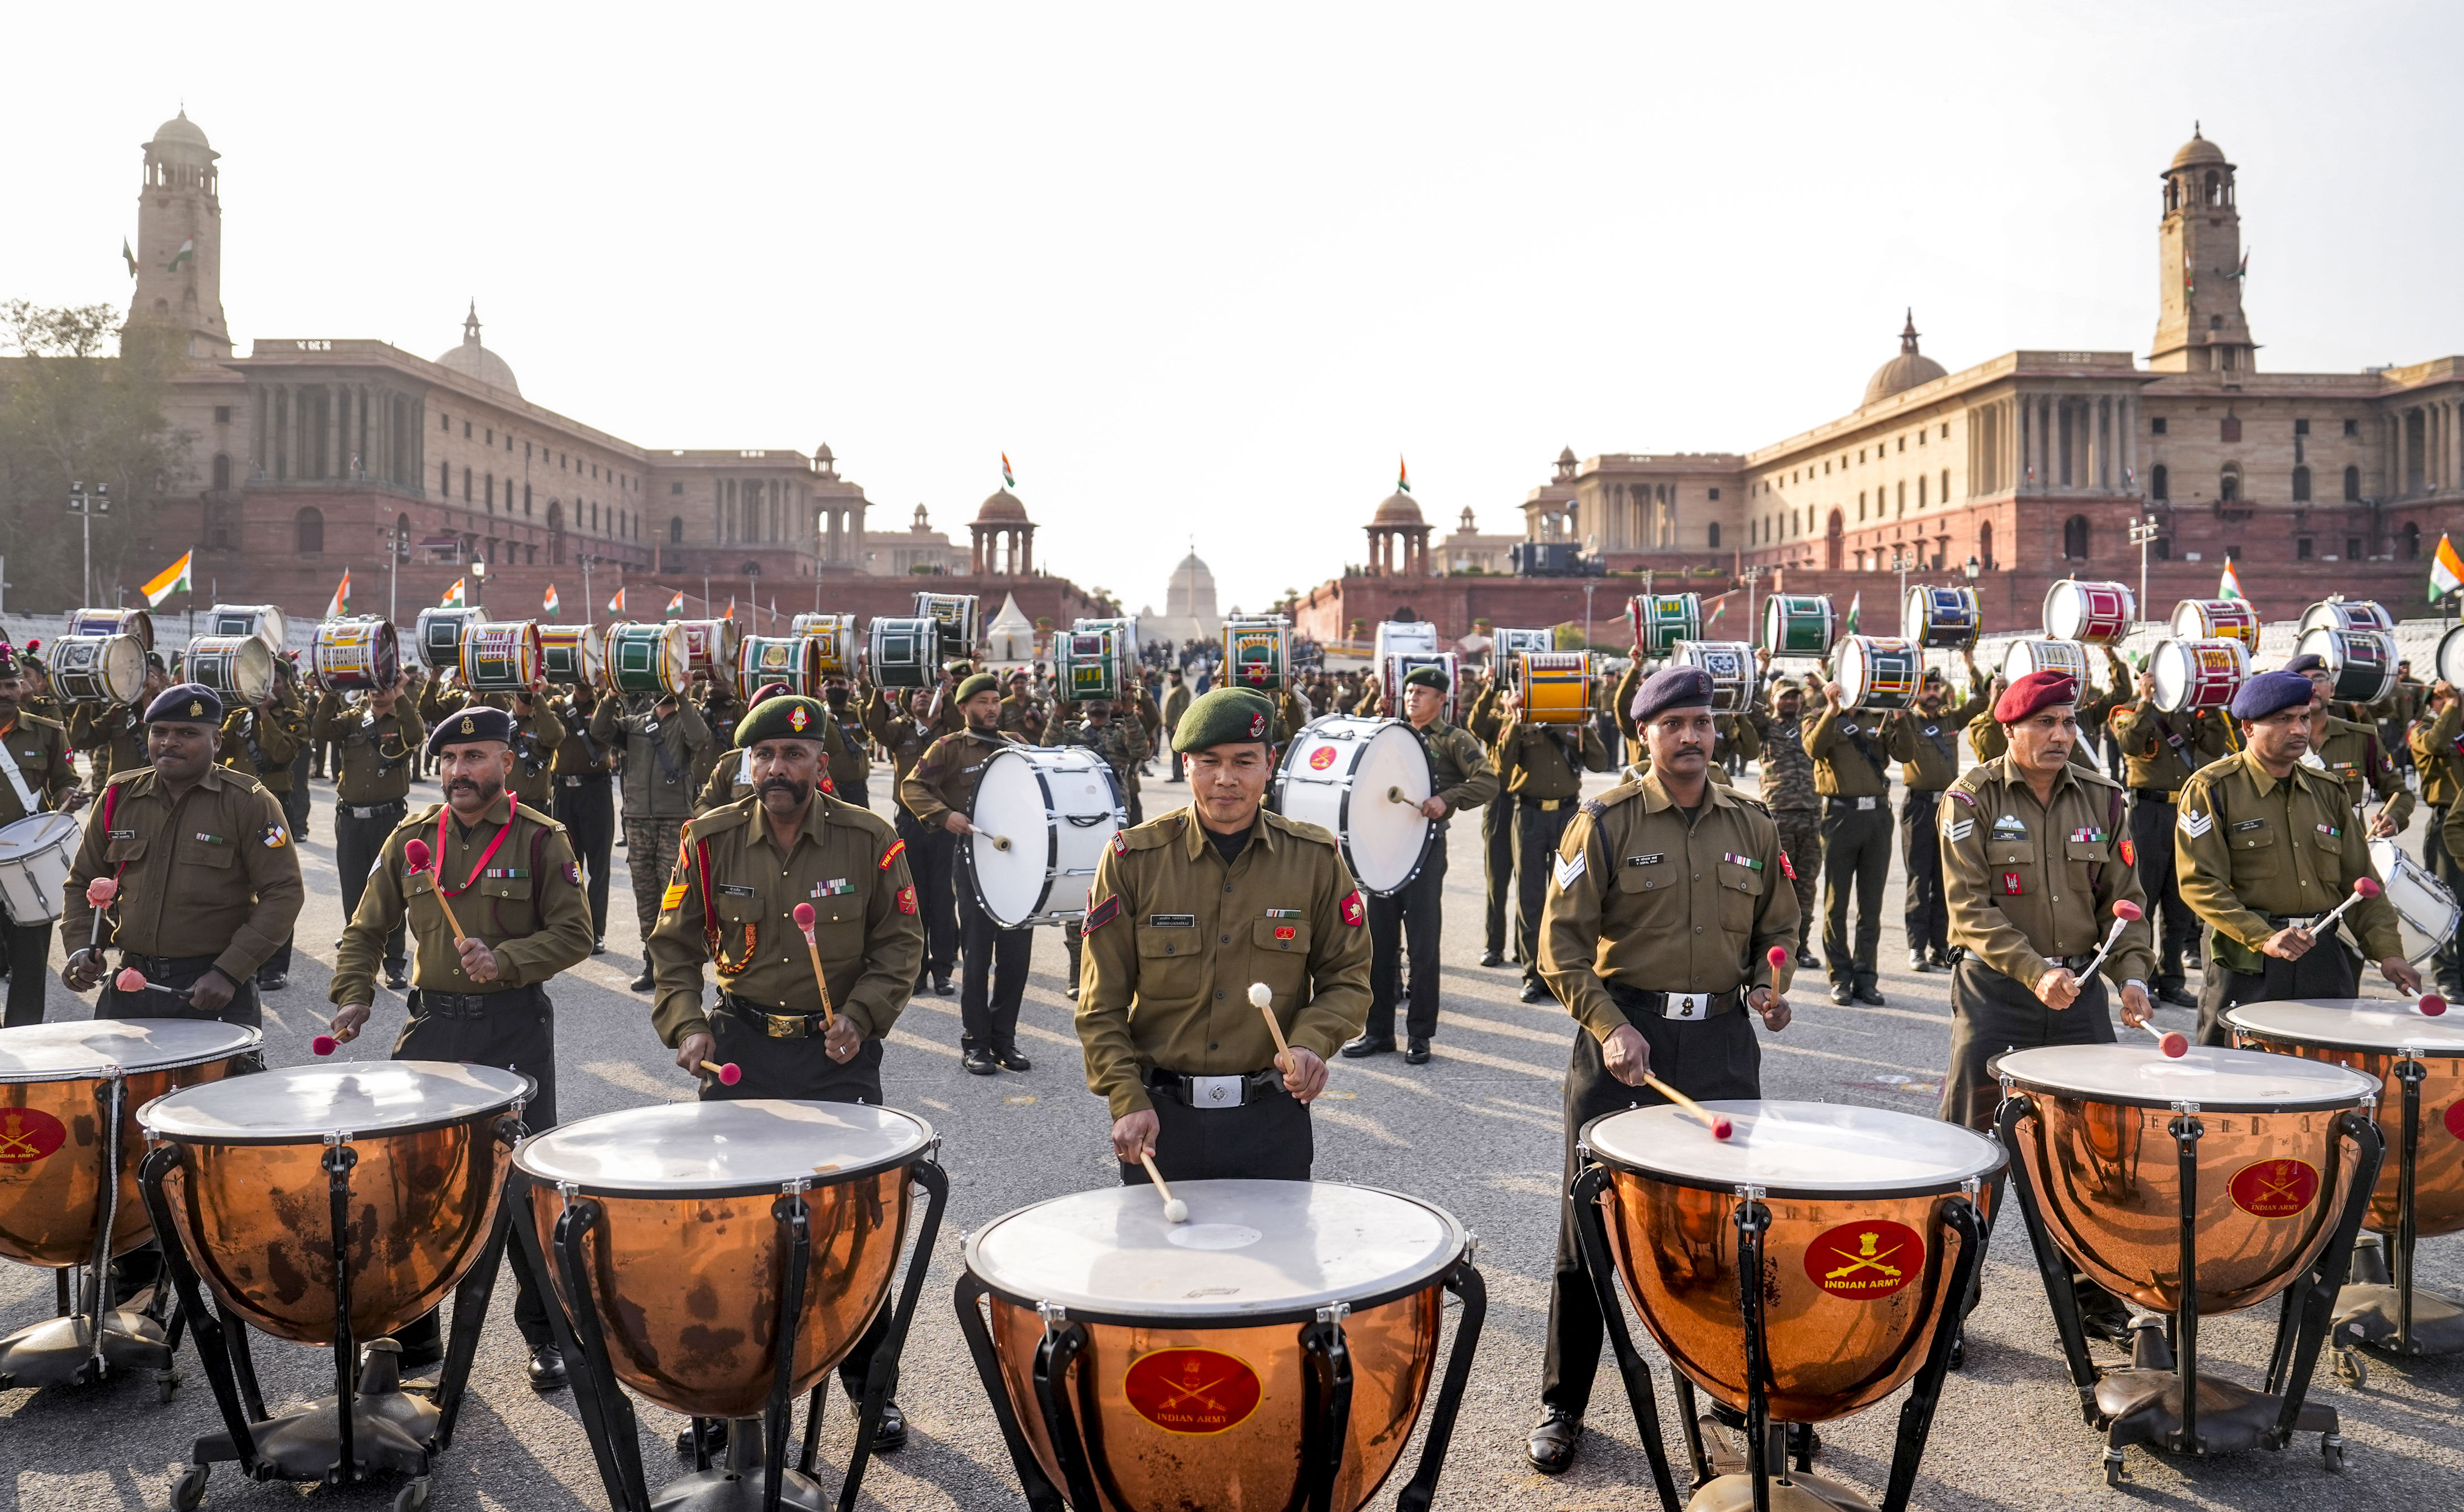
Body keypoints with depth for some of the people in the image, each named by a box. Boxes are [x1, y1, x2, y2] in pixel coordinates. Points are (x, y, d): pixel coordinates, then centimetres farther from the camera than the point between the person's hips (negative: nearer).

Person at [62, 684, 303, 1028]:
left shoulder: (249, 803, -6)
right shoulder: (118, 796, 8)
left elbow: (284, 893, -10)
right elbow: (83, 882, 18)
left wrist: (229, 972, -17)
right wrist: (81, 947, 0)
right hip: (131, 985, 4)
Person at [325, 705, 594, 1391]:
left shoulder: (542, 840, -4)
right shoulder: (411, 838, 6)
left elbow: (574, 935, -6)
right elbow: (367, 929, 12)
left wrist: (506, 961, -21)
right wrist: (353, 996, -3)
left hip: (516, 1029, -3)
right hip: (432, 1025, 3)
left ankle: (545, 1334, 18)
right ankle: (411, 1329, 22)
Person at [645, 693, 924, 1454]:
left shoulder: (871, 841, -6)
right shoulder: (711, 841, -2)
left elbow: (900, 944, 0)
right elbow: (675, 944, 4)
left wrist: (862, 1017, -14)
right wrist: (687, 1024, -10)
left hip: (838, 1052, -1)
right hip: (740, 1047, 1)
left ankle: (870, 1382, 24)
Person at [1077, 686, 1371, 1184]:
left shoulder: (1315, 858, -1)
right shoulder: (1133, 858, -5)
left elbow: (1347, 979, 5)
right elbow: (1101, 1002, -2)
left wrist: (1310, 1044, -15)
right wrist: (1127, 1101, -13)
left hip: (1273, 1121, 1)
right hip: (1161, 1116, 0)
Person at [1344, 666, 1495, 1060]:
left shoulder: (1454, 740, 1)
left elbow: (1488, 782, -12)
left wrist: (1447, 799, -25)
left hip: (1426, 846, -5)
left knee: (1423, 942, -2)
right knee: (1379, 940, 6)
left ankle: (1420, 1035, 6)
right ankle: (1378, 1030, 14)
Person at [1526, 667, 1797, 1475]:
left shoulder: (1752, 826, 7)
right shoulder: (1605, 822, -5)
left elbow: (1777, 928, 18)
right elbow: (1561, 943, -7)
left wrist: (1768, 986, -2)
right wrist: (1609, 1027, -18)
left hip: (1723, 1040, 3)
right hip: (1620, 1036, -3)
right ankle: (1562, 1405, 17)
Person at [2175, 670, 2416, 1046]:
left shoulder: (2328, 792, 14)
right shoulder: (2212, 789, -4)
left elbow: (2360, 881, 14)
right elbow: (2199, 884, -10)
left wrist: (2388, 951, 1)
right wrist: (2264, 939, -19)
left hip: (2326, 958, 5)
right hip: (2246, 965, -5)